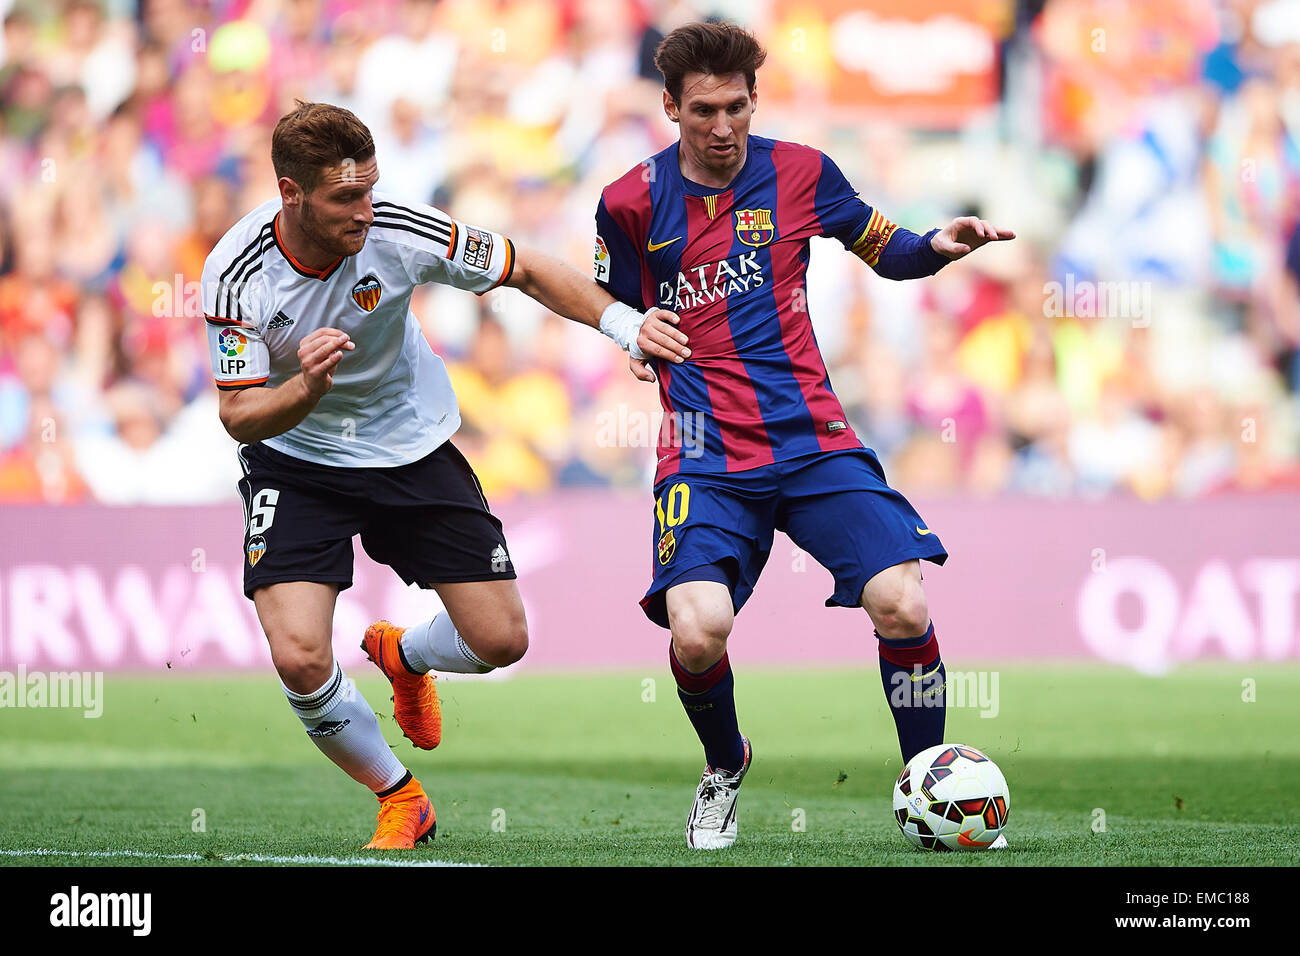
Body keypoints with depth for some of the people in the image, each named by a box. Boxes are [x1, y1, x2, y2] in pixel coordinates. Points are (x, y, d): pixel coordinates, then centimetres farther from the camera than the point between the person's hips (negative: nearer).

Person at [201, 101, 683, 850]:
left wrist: (620, 322, -21)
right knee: (299, 656, -20)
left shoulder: (398, 232, -23)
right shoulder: (237, 273, -24)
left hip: (411, 445, 2)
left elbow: (528, 272, -9)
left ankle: (402, 654, 37)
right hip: (297, 459, -2)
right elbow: (240, 416, -21)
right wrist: (307, 386, -42)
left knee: (500, 640, -1)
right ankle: (402, 802, 7)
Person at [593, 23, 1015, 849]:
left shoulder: (799, 174, 4)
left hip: (814, 440, 1)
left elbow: (887, 251, 16)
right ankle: (724, 768, 11)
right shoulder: (632, 203, 2)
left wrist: (939, 246, -6)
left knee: (903, 607, -17)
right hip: (706, 458, -1)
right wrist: (637, 337, -8)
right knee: (697, 632, -23)